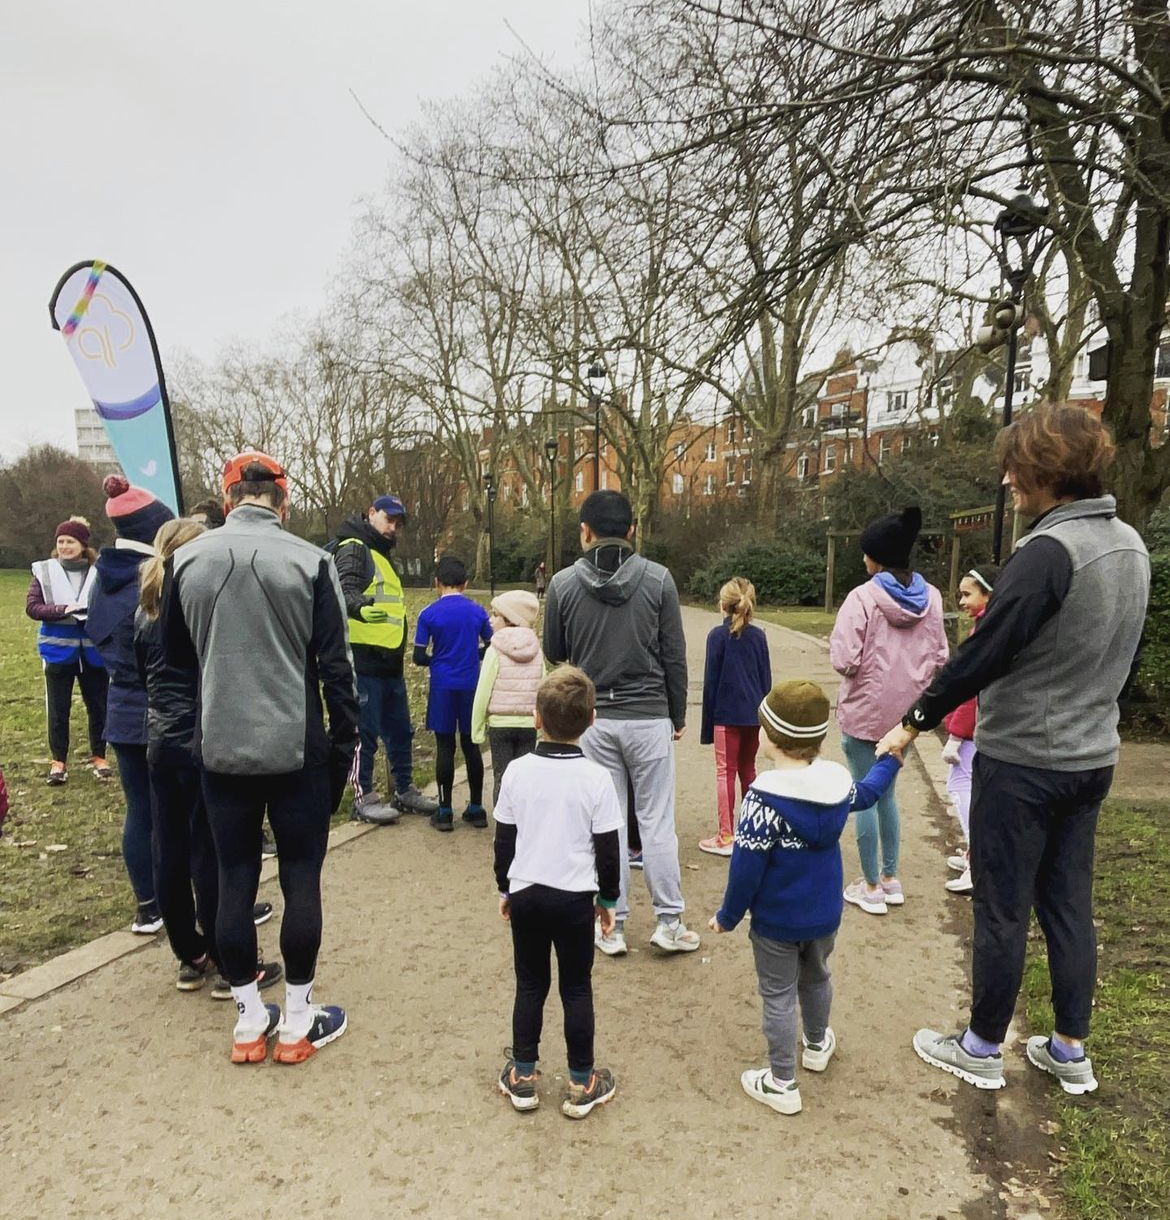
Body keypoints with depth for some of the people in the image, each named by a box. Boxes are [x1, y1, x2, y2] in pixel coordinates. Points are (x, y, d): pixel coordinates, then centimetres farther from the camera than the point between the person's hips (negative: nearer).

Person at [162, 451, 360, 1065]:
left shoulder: (187, 560, -1)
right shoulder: (309, 561, -9)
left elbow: (177, 655, 12)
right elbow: (336, 666, -9)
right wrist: (345, 747, -1)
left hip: (221, 750, 3)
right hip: (298, 750, -2)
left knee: (234, 881, 14)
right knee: (301, 880, 10)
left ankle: (250, 1021, 28)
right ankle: (297, 1021, 23)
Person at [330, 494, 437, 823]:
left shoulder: (383, 555, 21)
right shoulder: (353, 549, -8)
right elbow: (345, 590, -26)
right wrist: (361, 609, -47)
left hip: (390, 662, 10)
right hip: (363, 660, -10)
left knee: (400, 729, 15)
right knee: (364, 731, -3)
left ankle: (405, 791, 27)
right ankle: (364, 797, 9)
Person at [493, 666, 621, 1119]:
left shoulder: (517, 772, -8)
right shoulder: (597, 779, -13)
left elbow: (503, 838, 1)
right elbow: (607, 847, -6)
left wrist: (505, 888, 15)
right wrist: (608, 897, 8)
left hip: (526, 894, 2)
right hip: (575, 898, -2)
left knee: (530, 985, 17)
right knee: (576, 989, 12)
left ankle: (522, 1076, 27)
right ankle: (582, 1084, 23)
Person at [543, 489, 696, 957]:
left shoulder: (563, 583, -4)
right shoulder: (657, 578, -5)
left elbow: (554, 654, 7)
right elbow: (675, 656, -2)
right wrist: (678, 715, 9)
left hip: (592, 720, 1)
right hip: (649, 717, -1)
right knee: (657, 821, 9)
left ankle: (612, 926, 19)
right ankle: (669, 921, 18)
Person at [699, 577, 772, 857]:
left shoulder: (718, 635, -7)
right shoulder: (758, 636, 5)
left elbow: (710, 681, -7)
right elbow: (766, 680, 8)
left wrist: (707, 724, -1)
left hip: (727, 714, -4)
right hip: (754, 714, 5)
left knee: (726, 772, 2)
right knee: (748, 770, 16)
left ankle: (726, 837, 5)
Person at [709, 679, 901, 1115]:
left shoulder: (765, 796, -29)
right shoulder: (838, 781, -10)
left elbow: (747, 867, -23)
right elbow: (865, 794, 15)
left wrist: (728, 916, -8)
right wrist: (891, 759, 33)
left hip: (775, 921, -6)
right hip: (825, 915, 6)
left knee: (778, 997, 11)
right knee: (816, 979, 29)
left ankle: (782, 1084, 24)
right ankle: (817, 1045, 52)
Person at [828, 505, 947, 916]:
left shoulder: (863, 597, -18)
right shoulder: (931, 597, -2)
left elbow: (844, 661, -21)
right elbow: (939, 656, 4)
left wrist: (836, 646, -1)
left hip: (865, 712, -5)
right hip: (906, 713, 6)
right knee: (887, 791, 21)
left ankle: (871, 888, 17)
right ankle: (890, 879, 30)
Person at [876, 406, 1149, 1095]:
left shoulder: (1048, 552, -22)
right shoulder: (1131, 546, 6)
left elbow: (985, 652, -22)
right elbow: (1126, 656, 15)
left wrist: (916, 723, -13)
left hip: (1022, 761, -8)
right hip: (1091, 757, 8)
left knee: (1003, 909, 6)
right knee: (1069, 903, 18)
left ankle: (983, 1050, 23)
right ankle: (1071, 1051, 31)